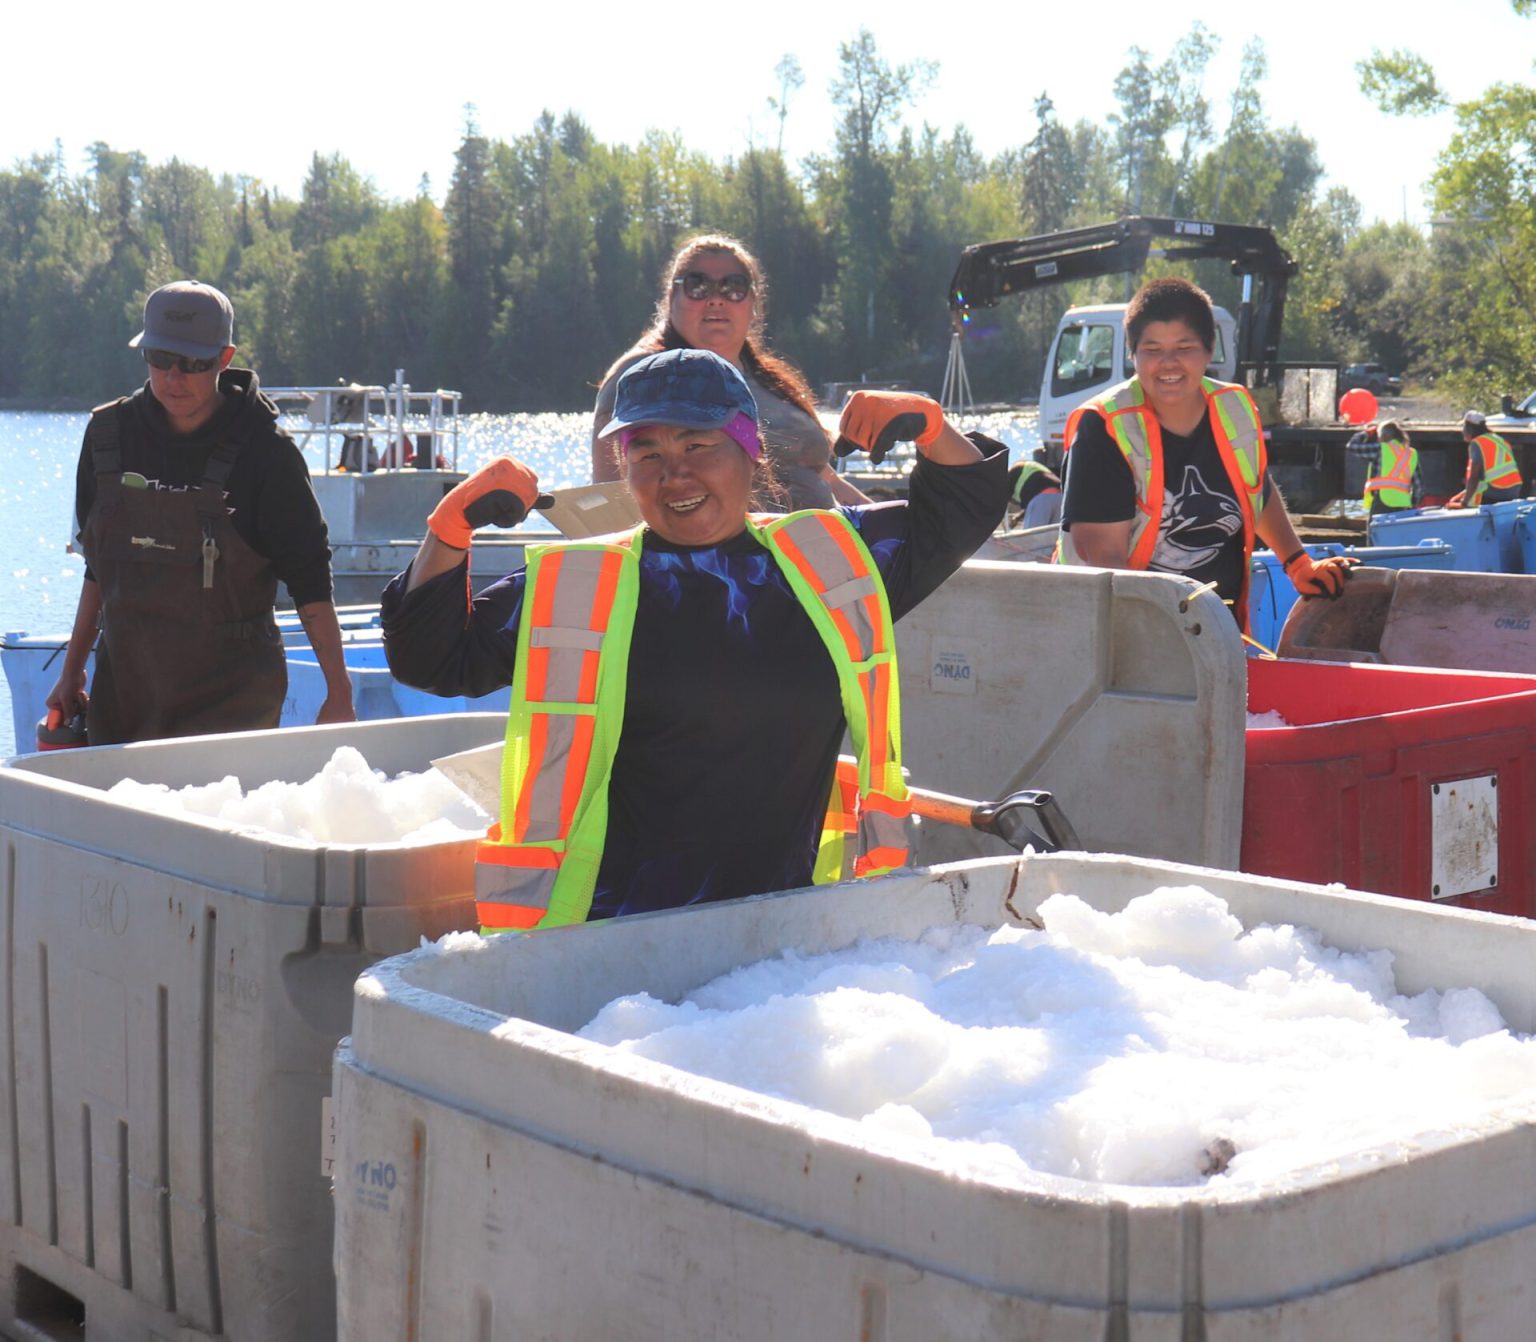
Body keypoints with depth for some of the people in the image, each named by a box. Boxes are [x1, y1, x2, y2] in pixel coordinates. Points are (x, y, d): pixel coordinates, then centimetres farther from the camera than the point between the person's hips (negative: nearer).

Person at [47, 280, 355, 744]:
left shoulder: (264, 450, -8)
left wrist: (339, 695, -10)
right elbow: (99, 566, 16)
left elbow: (311, 583, -6)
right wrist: (72, 670, 16)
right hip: (122, 689, 5)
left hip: (230, 696, -4)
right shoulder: (109, 433, 5)